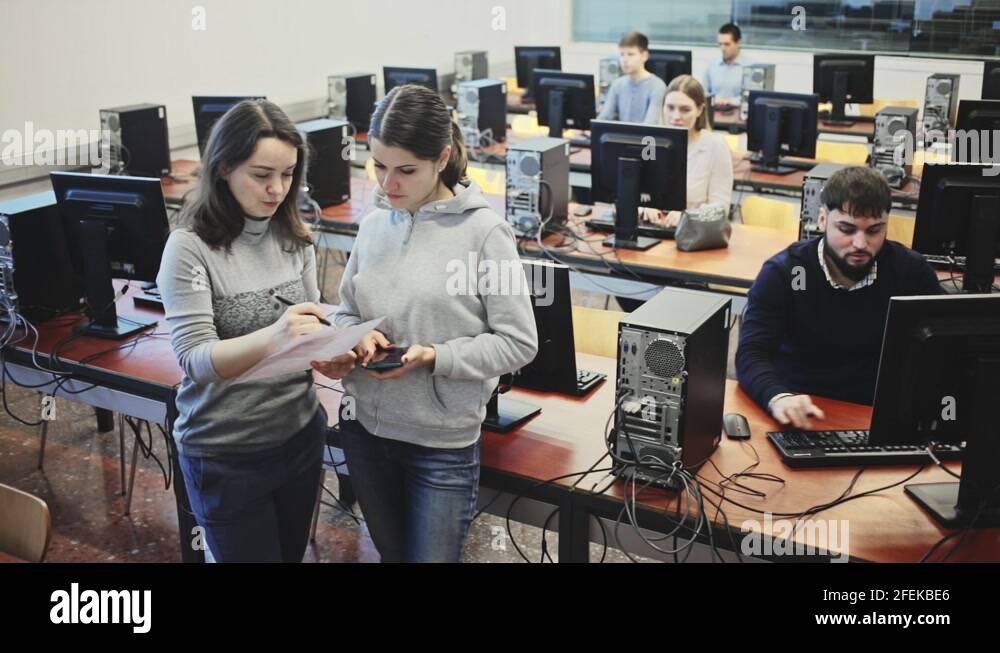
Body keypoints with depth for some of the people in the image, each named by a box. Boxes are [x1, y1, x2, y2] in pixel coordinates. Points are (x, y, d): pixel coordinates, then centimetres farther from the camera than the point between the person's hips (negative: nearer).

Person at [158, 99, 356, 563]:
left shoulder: (294, 239, 0)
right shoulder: (189, 247, -17)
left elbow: (311, 329, 6)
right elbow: (194, 359, -24)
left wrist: (329, 354, -17)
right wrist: (271, 338, -43)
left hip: (300, 435, 5)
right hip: (225, 454, -5)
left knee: (292, 554, 21)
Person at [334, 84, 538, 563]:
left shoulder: (483, 232, -14)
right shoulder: (375, 224, 1)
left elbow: (519, 344, -12)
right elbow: (345, 312, 11)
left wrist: (434, 358, -23)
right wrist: (358, 338, -11)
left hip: (442, 443, -5)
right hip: (365, 429, 5)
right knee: (392, 553, 22)